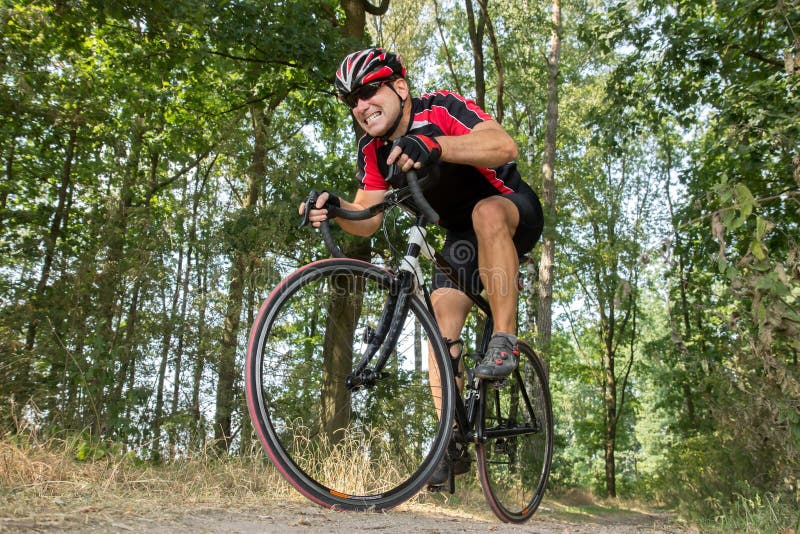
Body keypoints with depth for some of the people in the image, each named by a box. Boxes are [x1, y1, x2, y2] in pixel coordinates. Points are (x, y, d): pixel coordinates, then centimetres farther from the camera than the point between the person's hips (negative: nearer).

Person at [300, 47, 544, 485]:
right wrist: (334, 209, -34)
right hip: (462, 235, 6)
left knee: (487, 213, -40)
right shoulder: (374, 150, -5)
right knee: (442, 323, -10)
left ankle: (505, 339, -31)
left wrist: (434, 146, -57)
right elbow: (368, 217, -12)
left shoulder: (441, 109, -24)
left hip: (515, 213, -5)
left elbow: (504, 146, -42)